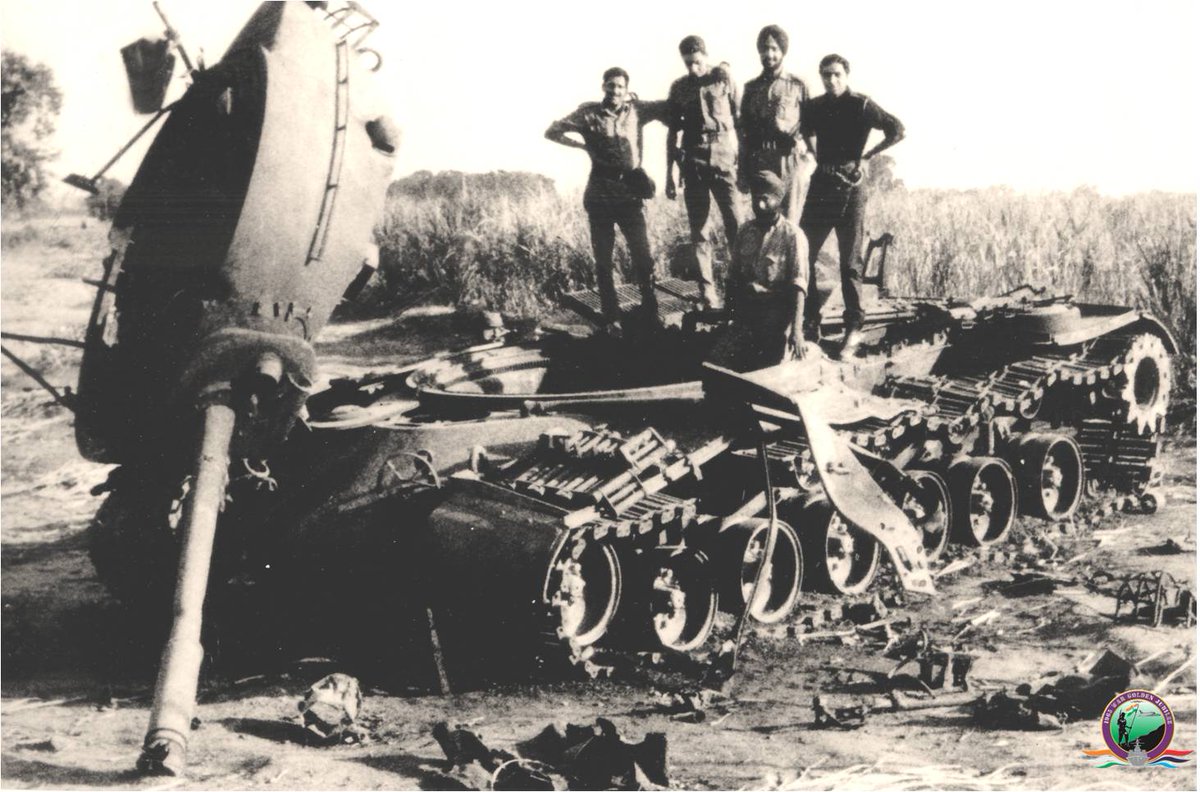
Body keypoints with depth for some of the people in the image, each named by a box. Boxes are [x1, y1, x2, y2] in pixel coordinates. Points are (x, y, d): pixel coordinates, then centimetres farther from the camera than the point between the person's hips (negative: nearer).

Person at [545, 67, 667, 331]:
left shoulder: (637, 110, 7)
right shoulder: (590, 113, 2)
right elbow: (553, 132, 5)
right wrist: (583, 145, 2)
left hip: (630, 193, 1)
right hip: (600, 195, 0)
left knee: (643, 256, -6)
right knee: (603, 260, 4)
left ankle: (651, 313, 6)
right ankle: (611, 318, 12)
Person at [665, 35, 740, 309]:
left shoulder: (724, 79, 4)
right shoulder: (679, 88, 11)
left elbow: (740, 122, 4)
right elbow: (673, 132, 15)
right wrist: (670, 172, 11)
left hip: (724, 160, -2)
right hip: (694, 163, 2)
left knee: (735, 226, -11)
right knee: (699, 232, 1)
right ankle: (708, 294, 2)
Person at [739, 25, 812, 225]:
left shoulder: (797, 86, 6)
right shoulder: (752, 88, 13)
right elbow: (744, 131, 13)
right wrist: (742, 172, 9)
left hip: (792, 162, -3)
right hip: (760, 163, 3)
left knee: (790, 222, -5)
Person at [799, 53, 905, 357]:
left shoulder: (861, 105, -8)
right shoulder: (815, 107, 7)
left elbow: (897, 130, -12)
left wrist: (866, 155, -7)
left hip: (850, 187, -5)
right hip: (821, 184, 5)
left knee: (850, 262, -2)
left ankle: (854, 328, 3)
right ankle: (810, 322, 11)